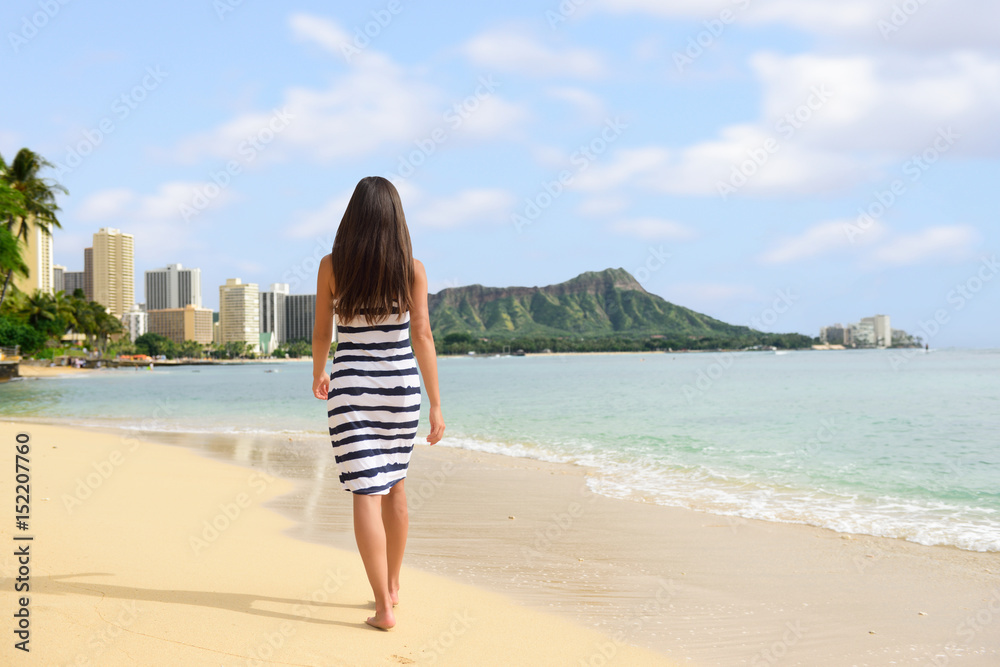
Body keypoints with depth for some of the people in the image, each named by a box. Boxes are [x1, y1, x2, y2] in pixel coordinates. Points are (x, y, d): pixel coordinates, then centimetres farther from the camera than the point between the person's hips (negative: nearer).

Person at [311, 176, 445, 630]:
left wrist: (318, 374, 25)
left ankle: (383, 607, -4)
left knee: (367, 493, -1)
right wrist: (436, 404, -6)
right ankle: (392, 584, 32)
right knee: (395, 485, 19)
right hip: (400, 386, 2)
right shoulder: (412, 269, -5)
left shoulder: (331, 265, -3)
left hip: (350, 386, -1)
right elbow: (421, 335, -9)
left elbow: (321, 331, 5)